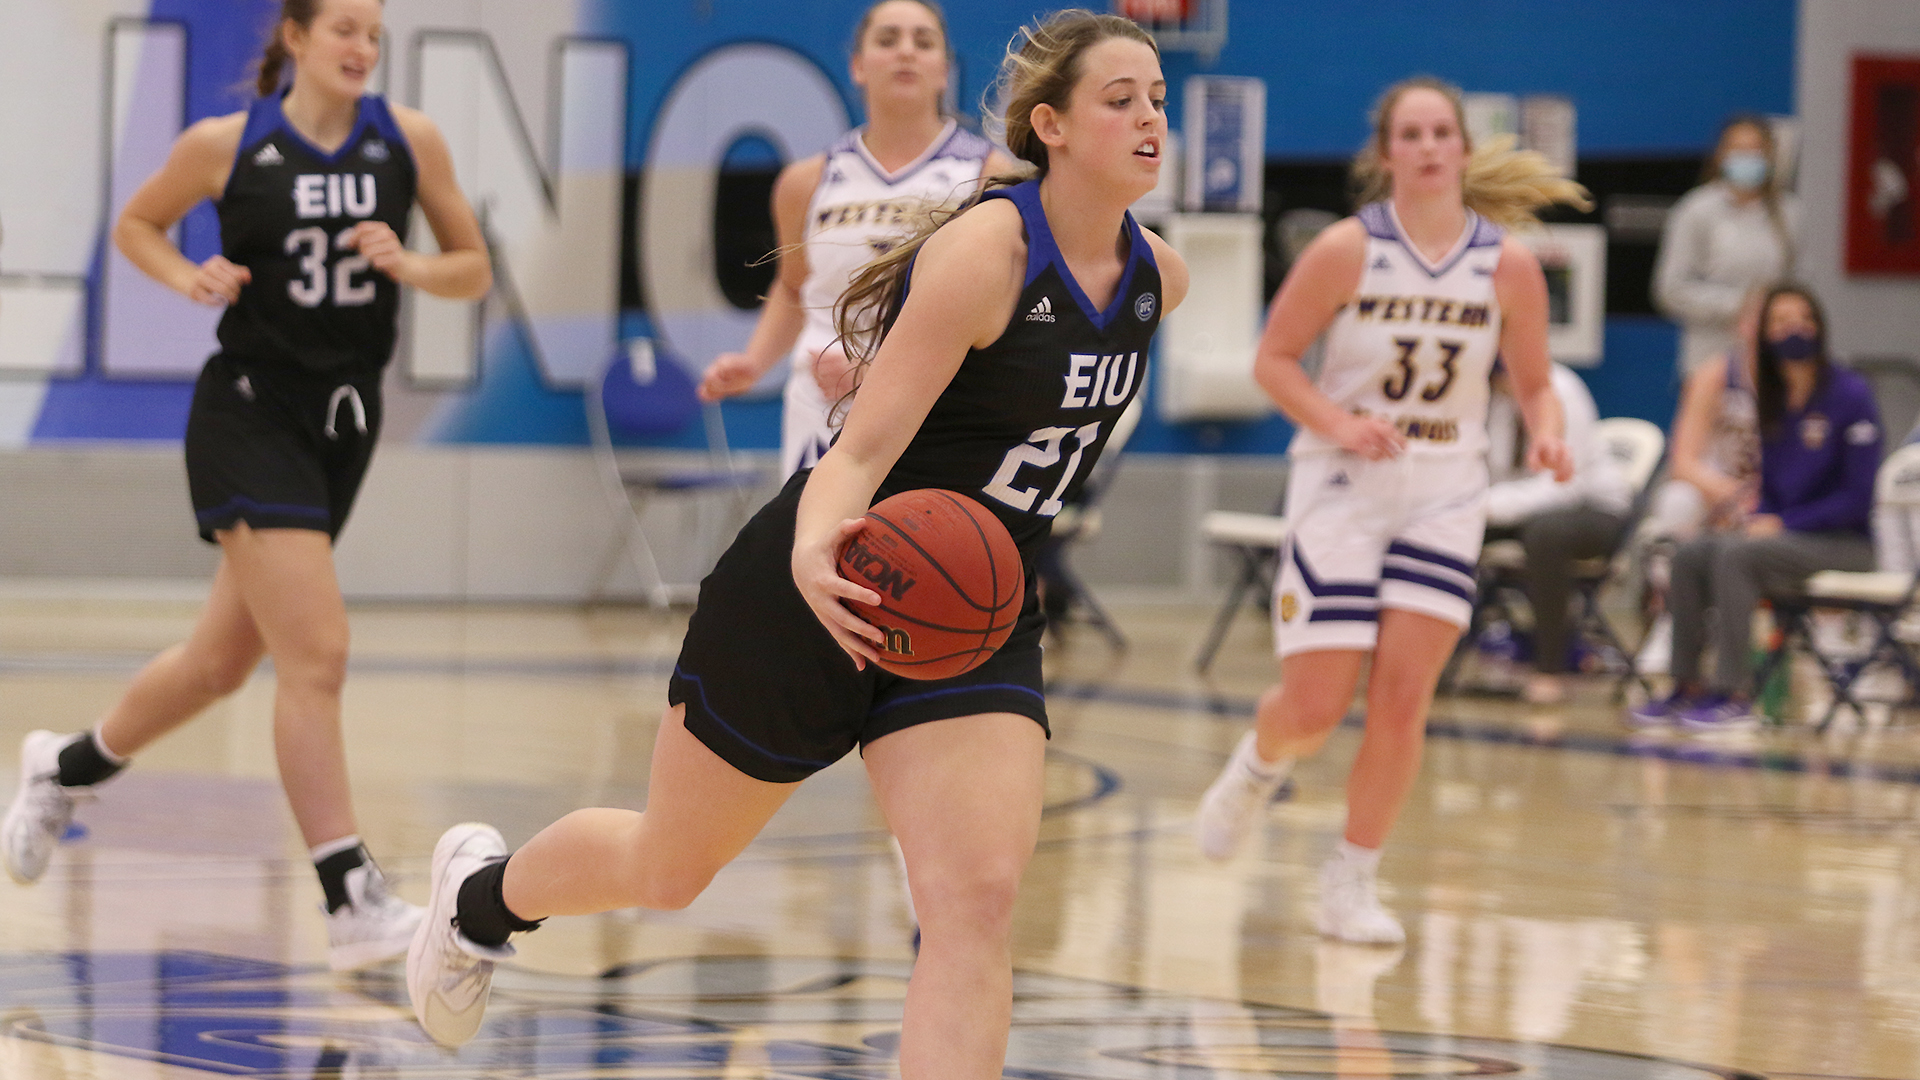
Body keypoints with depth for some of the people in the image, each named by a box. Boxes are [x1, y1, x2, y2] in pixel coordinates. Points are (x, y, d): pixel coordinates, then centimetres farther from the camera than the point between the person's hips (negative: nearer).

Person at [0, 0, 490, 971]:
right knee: (316, 653, -17)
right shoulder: (226, 146, -7)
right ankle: (351, 901, -16)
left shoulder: (409, 141, 0)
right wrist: (188, 278, -10)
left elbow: (474, 271, 7)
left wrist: (408, 266, -13)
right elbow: (136, 224, 10)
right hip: (249, 412, -5)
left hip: (346, 419, 5)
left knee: (224, 658, 17)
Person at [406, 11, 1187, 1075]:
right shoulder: (985, 249, -22)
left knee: (977, 903, -17)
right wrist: (812, 550, -46)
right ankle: (483, 888, 49)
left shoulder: (1156, 277, -1)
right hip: (819, 593, -5)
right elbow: (863, 448, -27)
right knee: (665, 869, 14)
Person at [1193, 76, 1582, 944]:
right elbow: (1273, 360, -4)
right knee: (1316, 706, -5)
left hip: (1446, 491, 2)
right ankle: (1259, 767, 33)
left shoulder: (1508, 265, -2)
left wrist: (1546, 436, -14)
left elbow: (1532, 382, 8)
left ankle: (1351, 882, 8)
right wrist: (1338, 423, -20)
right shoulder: (1347, 250, -9)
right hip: (1342, 483, -2)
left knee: (1404, 693, -8)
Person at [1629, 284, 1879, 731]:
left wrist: (1783, 523, -16)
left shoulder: (1851, 394, -11)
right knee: (1690, 556, -14)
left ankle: (1735, 696, -27)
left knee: (1735, 555, -28)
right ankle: (1688, 687, -9)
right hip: (1782, 533, 7)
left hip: (1848, 543, -7)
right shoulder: (1773, 402, 9)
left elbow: (1858, 497, -14)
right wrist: (1760, 520, -5)